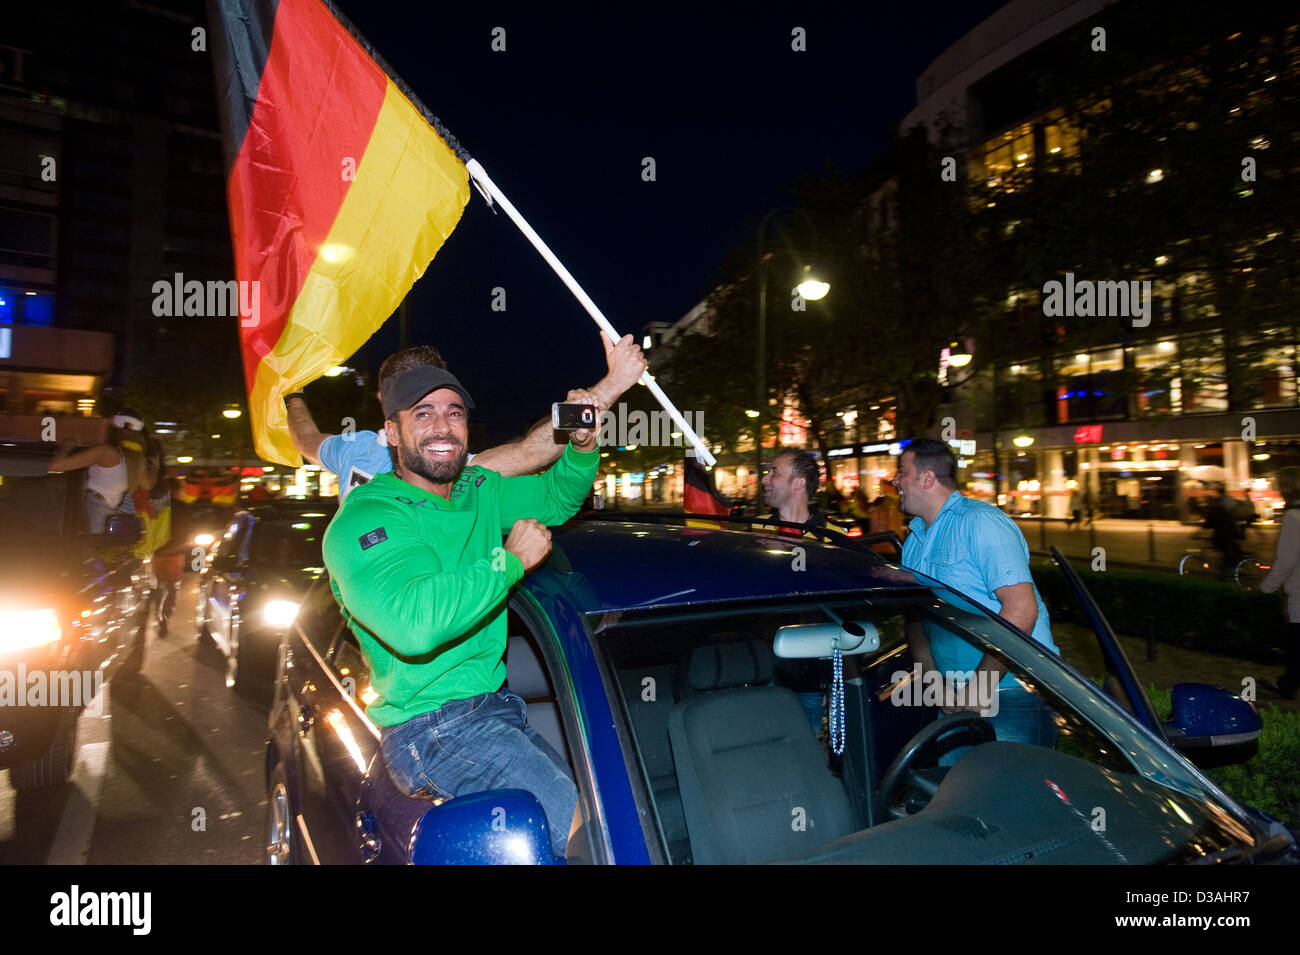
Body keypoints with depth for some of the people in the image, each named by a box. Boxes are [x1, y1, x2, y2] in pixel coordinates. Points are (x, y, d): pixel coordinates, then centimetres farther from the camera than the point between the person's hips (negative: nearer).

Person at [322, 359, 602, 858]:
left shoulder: (478, 489, 8)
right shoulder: (362, 522, -17)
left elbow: (555, 499, 20)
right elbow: (414, 625, -34)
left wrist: (583, 446, -2)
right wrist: (510, 561, -23)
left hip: (496, 702, 8)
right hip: (430, 727, -8)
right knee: (575, 824, -22)